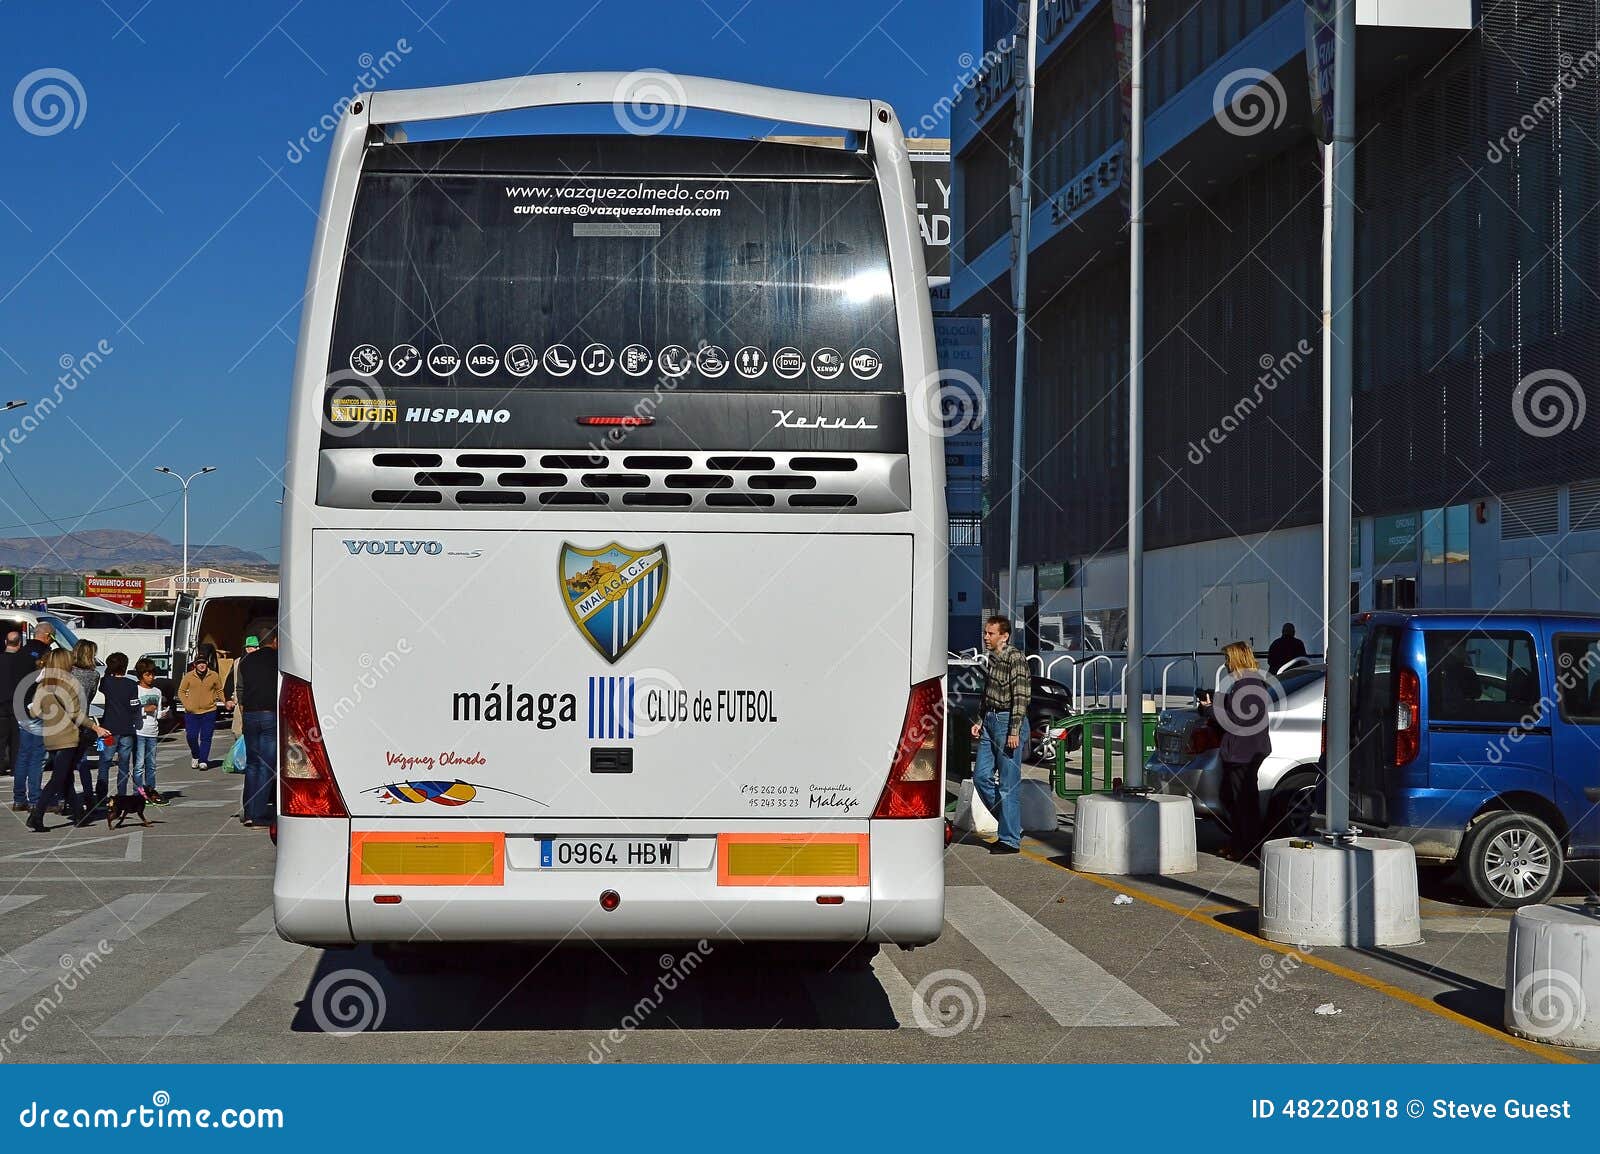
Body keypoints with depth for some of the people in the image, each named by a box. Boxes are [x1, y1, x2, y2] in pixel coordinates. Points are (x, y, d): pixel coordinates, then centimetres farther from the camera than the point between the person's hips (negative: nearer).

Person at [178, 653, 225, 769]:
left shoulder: (214, 676, 2)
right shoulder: (188, 676, 1)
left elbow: (220, 690, 13)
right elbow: (181, 691, 7)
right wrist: (186, 704, -6)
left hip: (209, 712, 0)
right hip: (192, 712, 0)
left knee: (206, 738, -3)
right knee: (191, 736, 0)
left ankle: (203, 761, 2)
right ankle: (195, 756, 25)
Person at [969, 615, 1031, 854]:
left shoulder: (1015, 658, -12)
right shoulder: (992, 658, 14)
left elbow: (1021, 697, -16)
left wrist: (1014, 731, -20)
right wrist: (980, 721, 15)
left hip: (1008, 721, -9)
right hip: (990, 720, 9)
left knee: (1008, 783, -5)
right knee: (981, 776, 8)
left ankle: (1010, 839, 1)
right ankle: (1010, 823, 20)